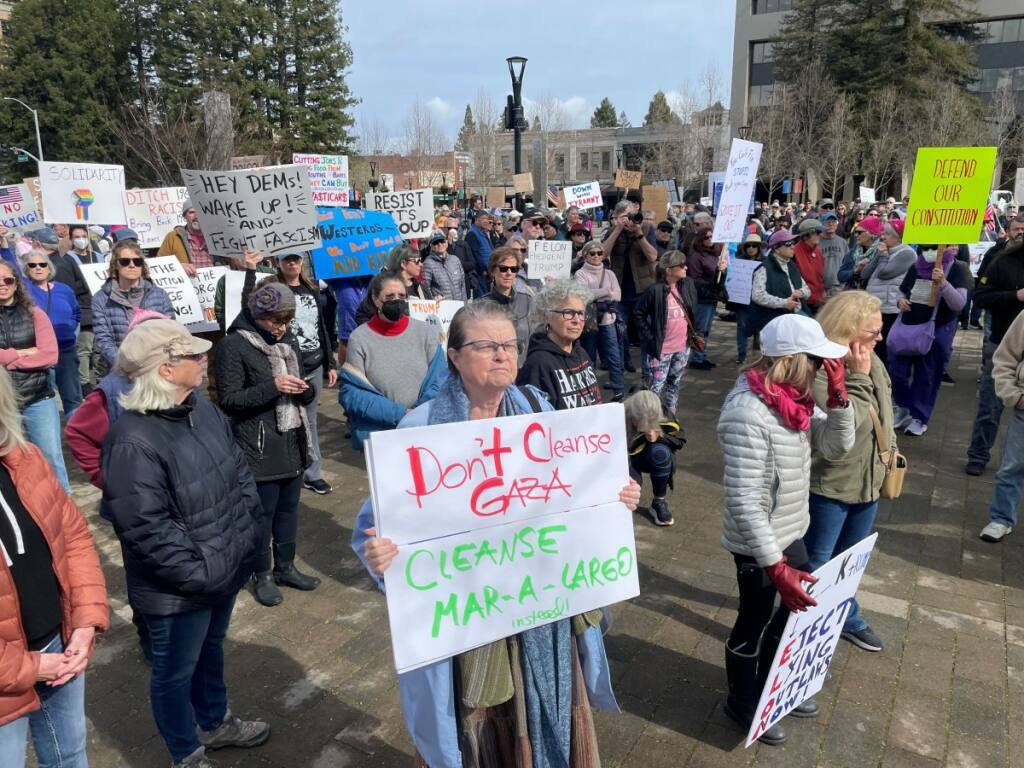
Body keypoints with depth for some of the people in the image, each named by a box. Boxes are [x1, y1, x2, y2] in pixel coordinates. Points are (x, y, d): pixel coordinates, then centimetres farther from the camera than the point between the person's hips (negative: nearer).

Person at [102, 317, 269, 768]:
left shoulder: (202, 408, -1)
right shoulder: (133, 442, -28)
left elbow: (240, 473, 7)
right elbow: (147, 530, -27)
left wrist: (245, 536, 0)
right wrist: (202, 573, -20)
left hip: (227, 568, 8)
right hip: (177, 591, -8)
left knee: (210, 649, 29)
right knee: (175, 671, 17)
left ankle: (216, 723, 53)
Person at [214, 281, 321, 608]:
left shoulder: (289, 341, 10)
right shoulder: (233, 346, -12)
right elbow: (228, 400, -14)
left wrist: (304, 389, -7)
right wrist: (272, 388, -24)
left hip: (294, 442, 7)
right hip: (259, 446, -7)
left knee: (289, 507, 16)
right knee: (262, 511, 5)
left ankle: (285, 567, 32)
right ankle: (262, 576, 22)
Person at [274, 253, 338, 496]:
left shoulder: (313, 290, 13)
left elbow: (323, 328, 16)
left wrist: (331, 364, 15)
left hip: (315, 366, 5)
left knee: (310, 421, 13)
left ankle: (313, 473, 22)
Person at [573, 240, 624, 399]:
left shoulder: (609, 273, 12)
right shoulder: (580, 274, 0)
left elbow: (617, 295, 1)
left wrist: (596, 295, -10)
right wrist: (606, 292, -13)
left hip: (607, 320, 3)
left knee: (613, 355, -2)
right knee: (589, 358, 7)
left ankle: (618, 389, 4)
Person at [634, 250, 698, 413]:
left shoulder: (688, 284, -1)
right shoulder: (655, 290, -18)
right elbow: (639, 315, -10)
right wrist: (650, 338, -12)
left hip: (683, 347, 6)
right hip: (661, 349, -6)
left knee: (675, 384, 20)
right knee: (655, 389, -4)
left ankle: (671, 416, 35)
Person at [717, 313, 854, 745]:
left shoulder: (793, 398, -3)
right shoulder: (749, 412, -29)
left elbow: (838, 447, 2)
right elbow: (743, 500, -30)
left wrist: (838, 393, -12)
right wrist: (775, 566, -31)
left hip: (791, 533, 8)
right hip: (758, 545, -8)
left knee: (801, 607, 24)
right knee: (755, 624, 12)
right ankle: (743, 705, 39)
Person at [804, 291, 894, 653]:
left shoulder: (871, 361, 0)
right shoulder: (819, 369, -26)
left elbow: (884, 409, 15)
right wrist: (859, 378, -28)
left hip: (867, 481, 8)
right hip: (828, 484, -8)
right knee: (815, 564, 9)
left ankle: (847, 619, 46)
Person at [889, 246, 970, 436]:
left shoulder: (957, 269, -9)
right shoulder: (916, 267, 4)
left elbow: (959, 304, -19)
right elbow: (903, 292, 17)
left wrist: (943, 283, -33)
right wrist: (901, 300, -6)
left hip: (938, 329, -4)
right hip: (908, 326, 4)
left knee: (928, 375, 4)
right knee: (897, 369, 5)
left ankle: (919, 417, 18)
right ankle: (903, 408, 28)